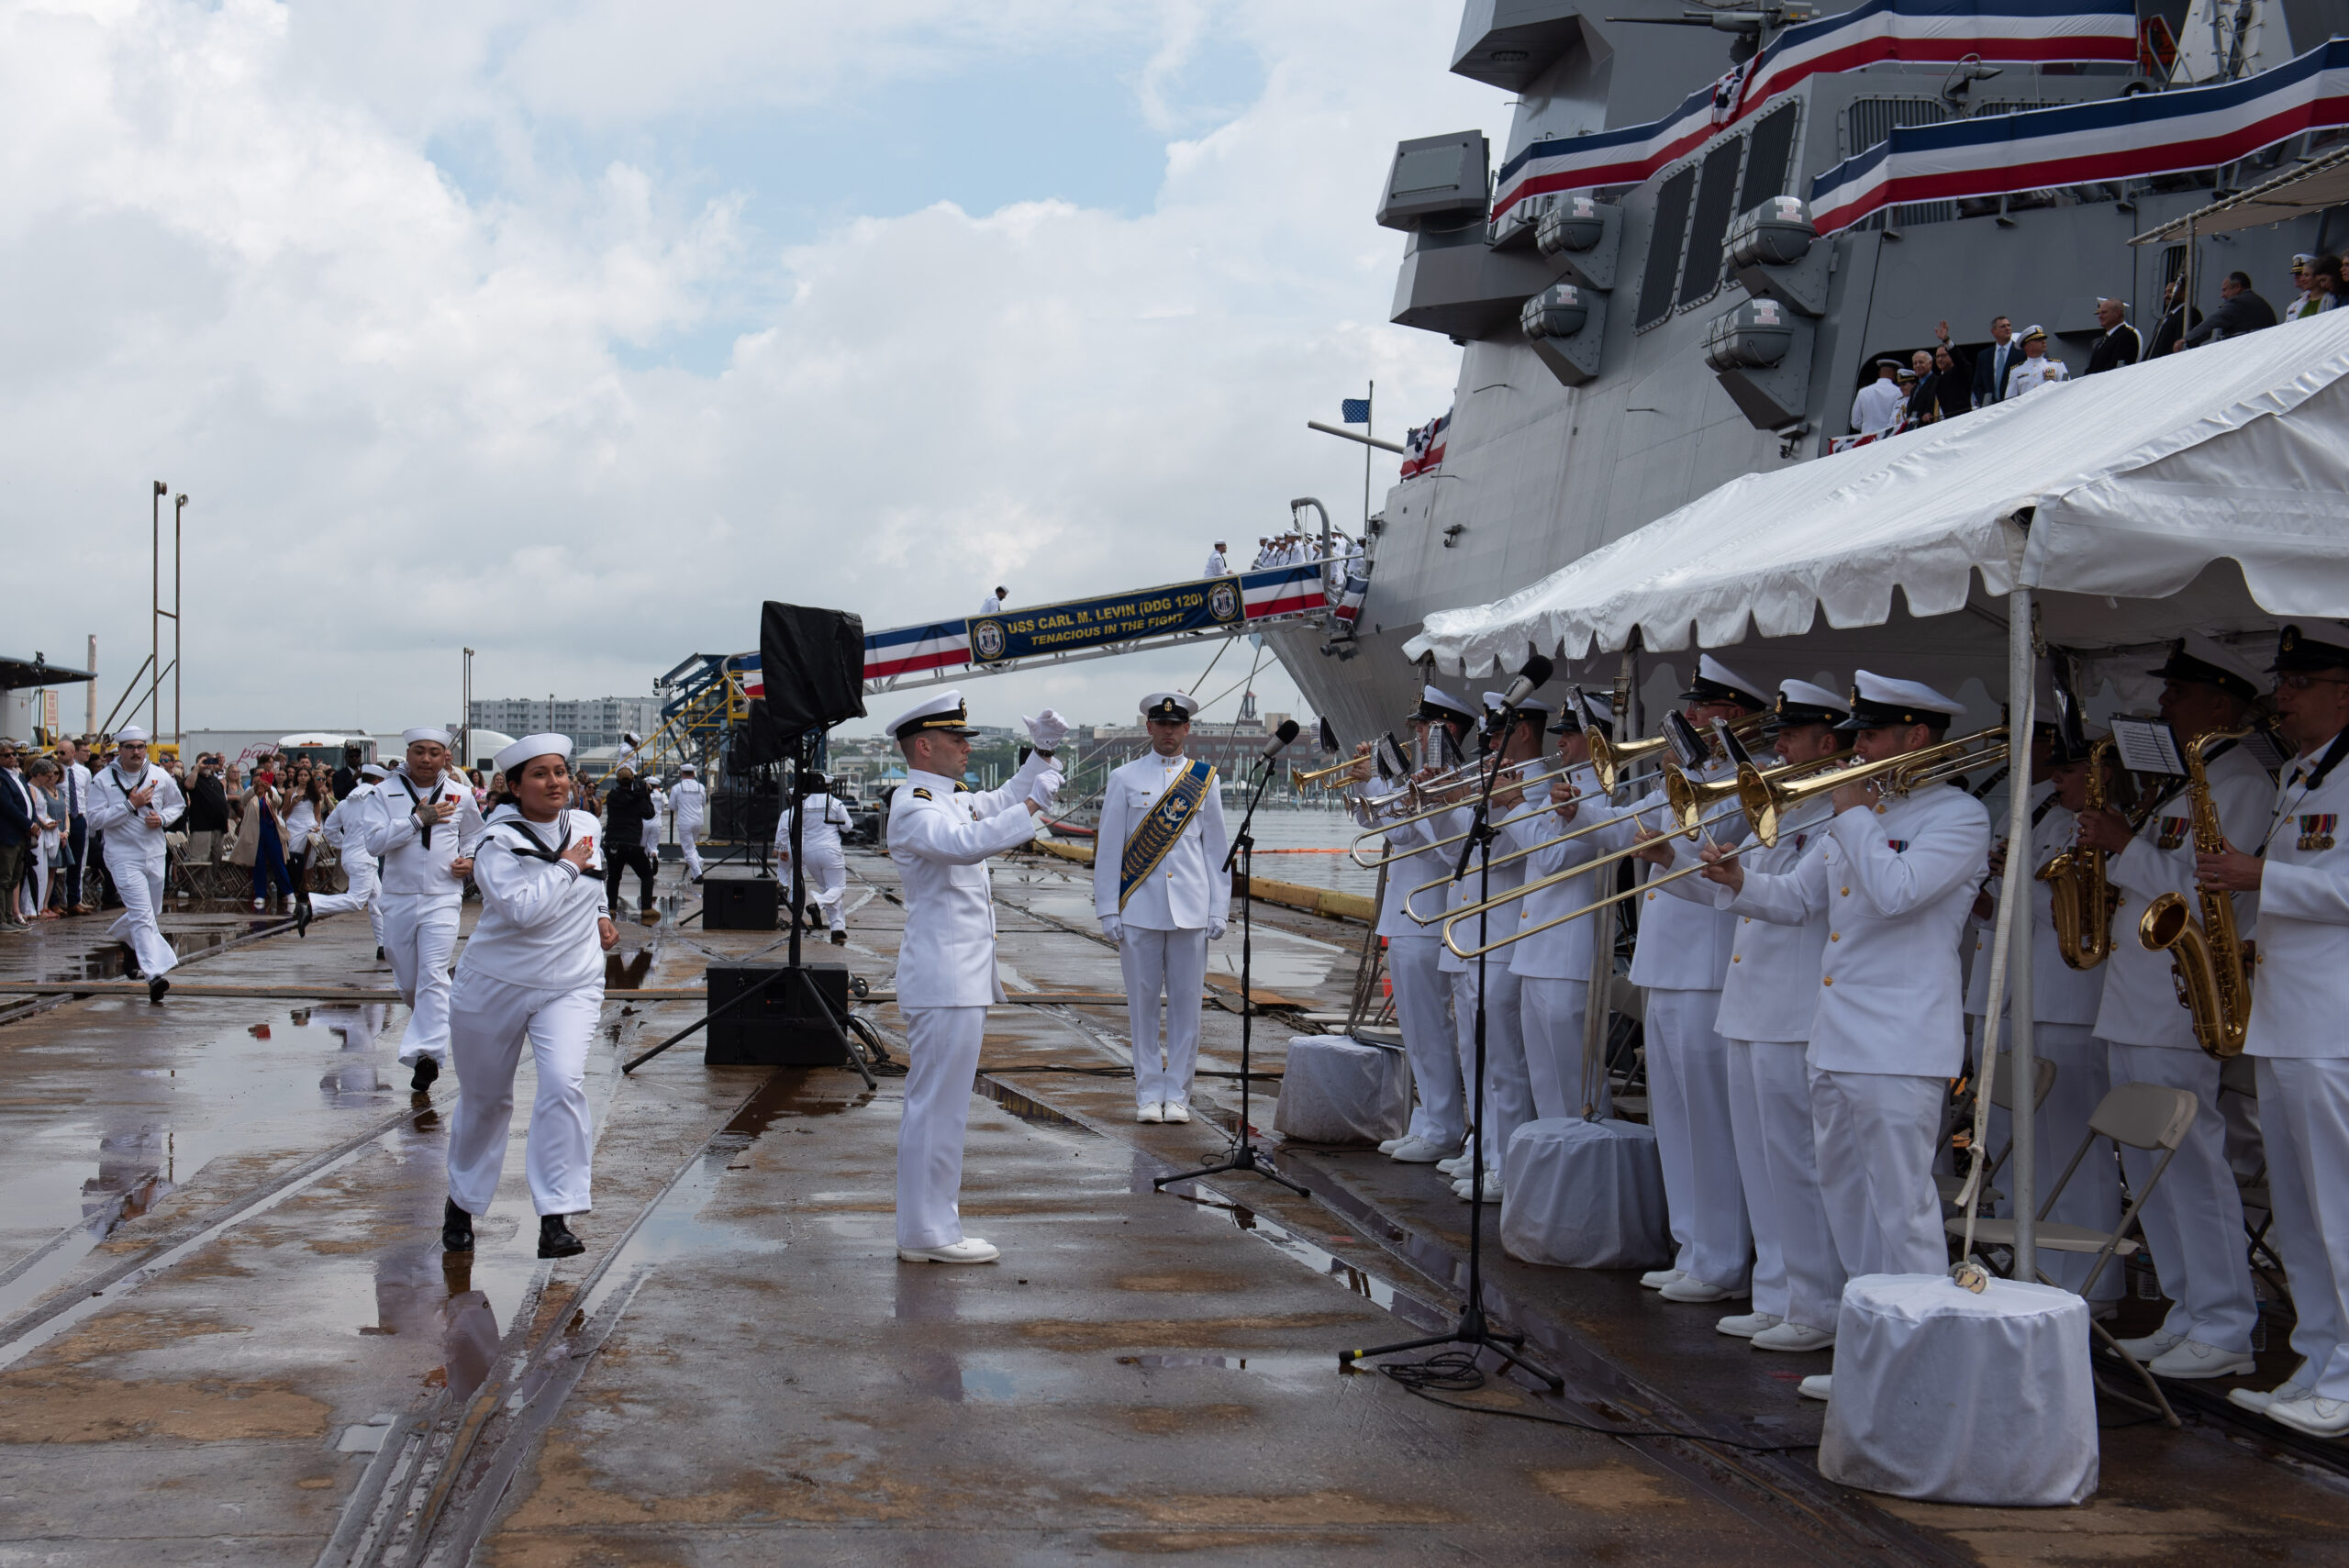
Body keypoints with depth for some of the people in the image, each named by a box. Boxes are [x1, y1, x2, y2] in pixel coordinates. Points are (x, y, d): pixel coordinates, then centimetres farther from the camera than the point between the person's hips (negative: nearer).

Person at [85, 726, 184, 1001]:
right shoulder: (103, 780, -5)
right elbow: (96, 819, -10)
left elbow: (177, 804, 17)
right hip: (123, 857, -5)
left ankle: (123, 934, 51)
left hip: (155, 854, 5)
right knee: (142, 915, -16)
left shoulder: (160, 777, 3)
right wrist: (131, 805, -18)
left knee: (149, 912, 18)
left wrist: (162, 818, -5)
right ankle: (155, 974, -23)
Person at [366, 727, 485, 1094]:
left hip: (443, 899, -2)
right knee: (406, 980, 12)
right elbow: (374, 842, -11)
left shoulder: (460, 795, 4)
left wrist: (470, 860, 2)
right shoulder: (387, 792, 1)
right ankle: (427, 1021, 42)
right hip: (398, 898, 2)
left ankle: (427, 1052, -22)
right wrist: (418, 819, -16)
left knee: (433, 976, -15)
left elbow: (475, 835, 22)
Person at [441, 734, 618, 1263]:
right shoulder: (497, 842, -14)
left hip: (571, 986, 2)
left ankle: (556, 1218, -19)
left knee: (563, 1084, -22)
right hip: (496, 986, -2)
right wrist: (568, 866, -21)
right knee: (484, 1100, 13)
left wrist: (600, 916, 11)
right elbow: (524, 909, -30)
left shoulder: (585, 825, 3)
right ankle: (463, 1202, 39)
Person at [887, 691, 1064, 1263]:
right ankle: (928, 1233, -2)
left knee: (940, 1103, 14)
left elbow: (1004, 802, 32)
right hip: (941, 978, -11)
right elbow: (968, 844, -34)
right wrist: (1034, 803, -29)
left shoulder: (951, 798, 16)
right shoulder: (913, 808, -15)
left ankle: (931, 1225, 21)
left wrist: (1043, 753, 19)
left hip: (961, 977, 11)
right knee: (936, 1104, -6)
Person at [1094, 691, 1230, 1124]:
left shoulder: (1204, 779, 8)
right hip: (1139, 910, -1)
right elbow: (1108, 849, 4)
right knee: (1142, 1003, 3)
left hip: (1191, 910, 1)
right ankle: (1149, 1093, 12)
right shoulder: (1124, 779, 5)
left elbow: (1217, 849, 9)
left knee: (1186, 1002, 3)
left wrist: (1219, 910, 2)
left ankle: (1177, 1094, 11)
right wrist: (1108, 910, -2)